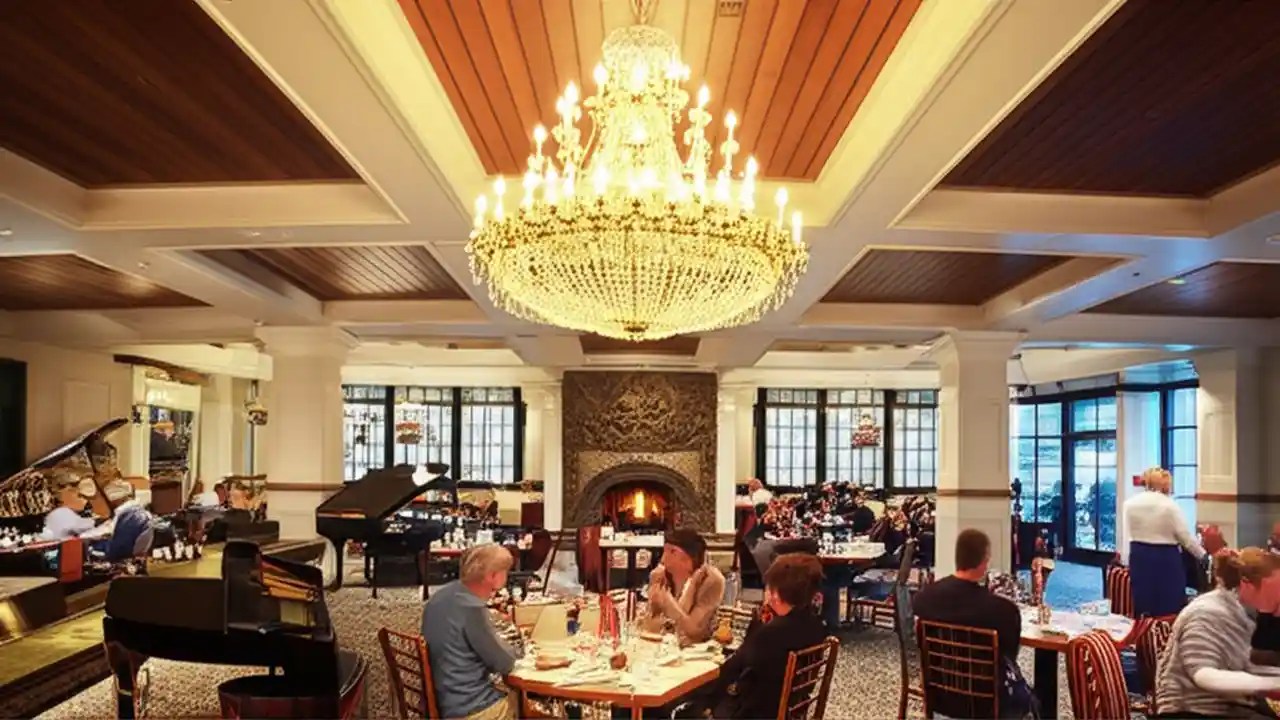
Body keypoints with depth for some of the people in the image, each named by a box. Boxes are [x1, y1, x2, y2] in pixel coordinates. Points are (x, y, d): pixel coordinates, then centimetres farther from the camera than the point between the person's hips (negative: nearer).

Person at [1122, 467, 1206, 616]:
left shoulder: (1130, 503, 2)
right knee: (1170, 608, 6)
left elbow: (1127, 536, 6)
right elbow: (1185, 537, -4)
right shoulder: (1169, 504, -8)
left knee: (1142, 609, 9)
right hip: (1166, 558, -3)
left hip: (1139, 557, 3)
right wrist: (1204, 556, 10)